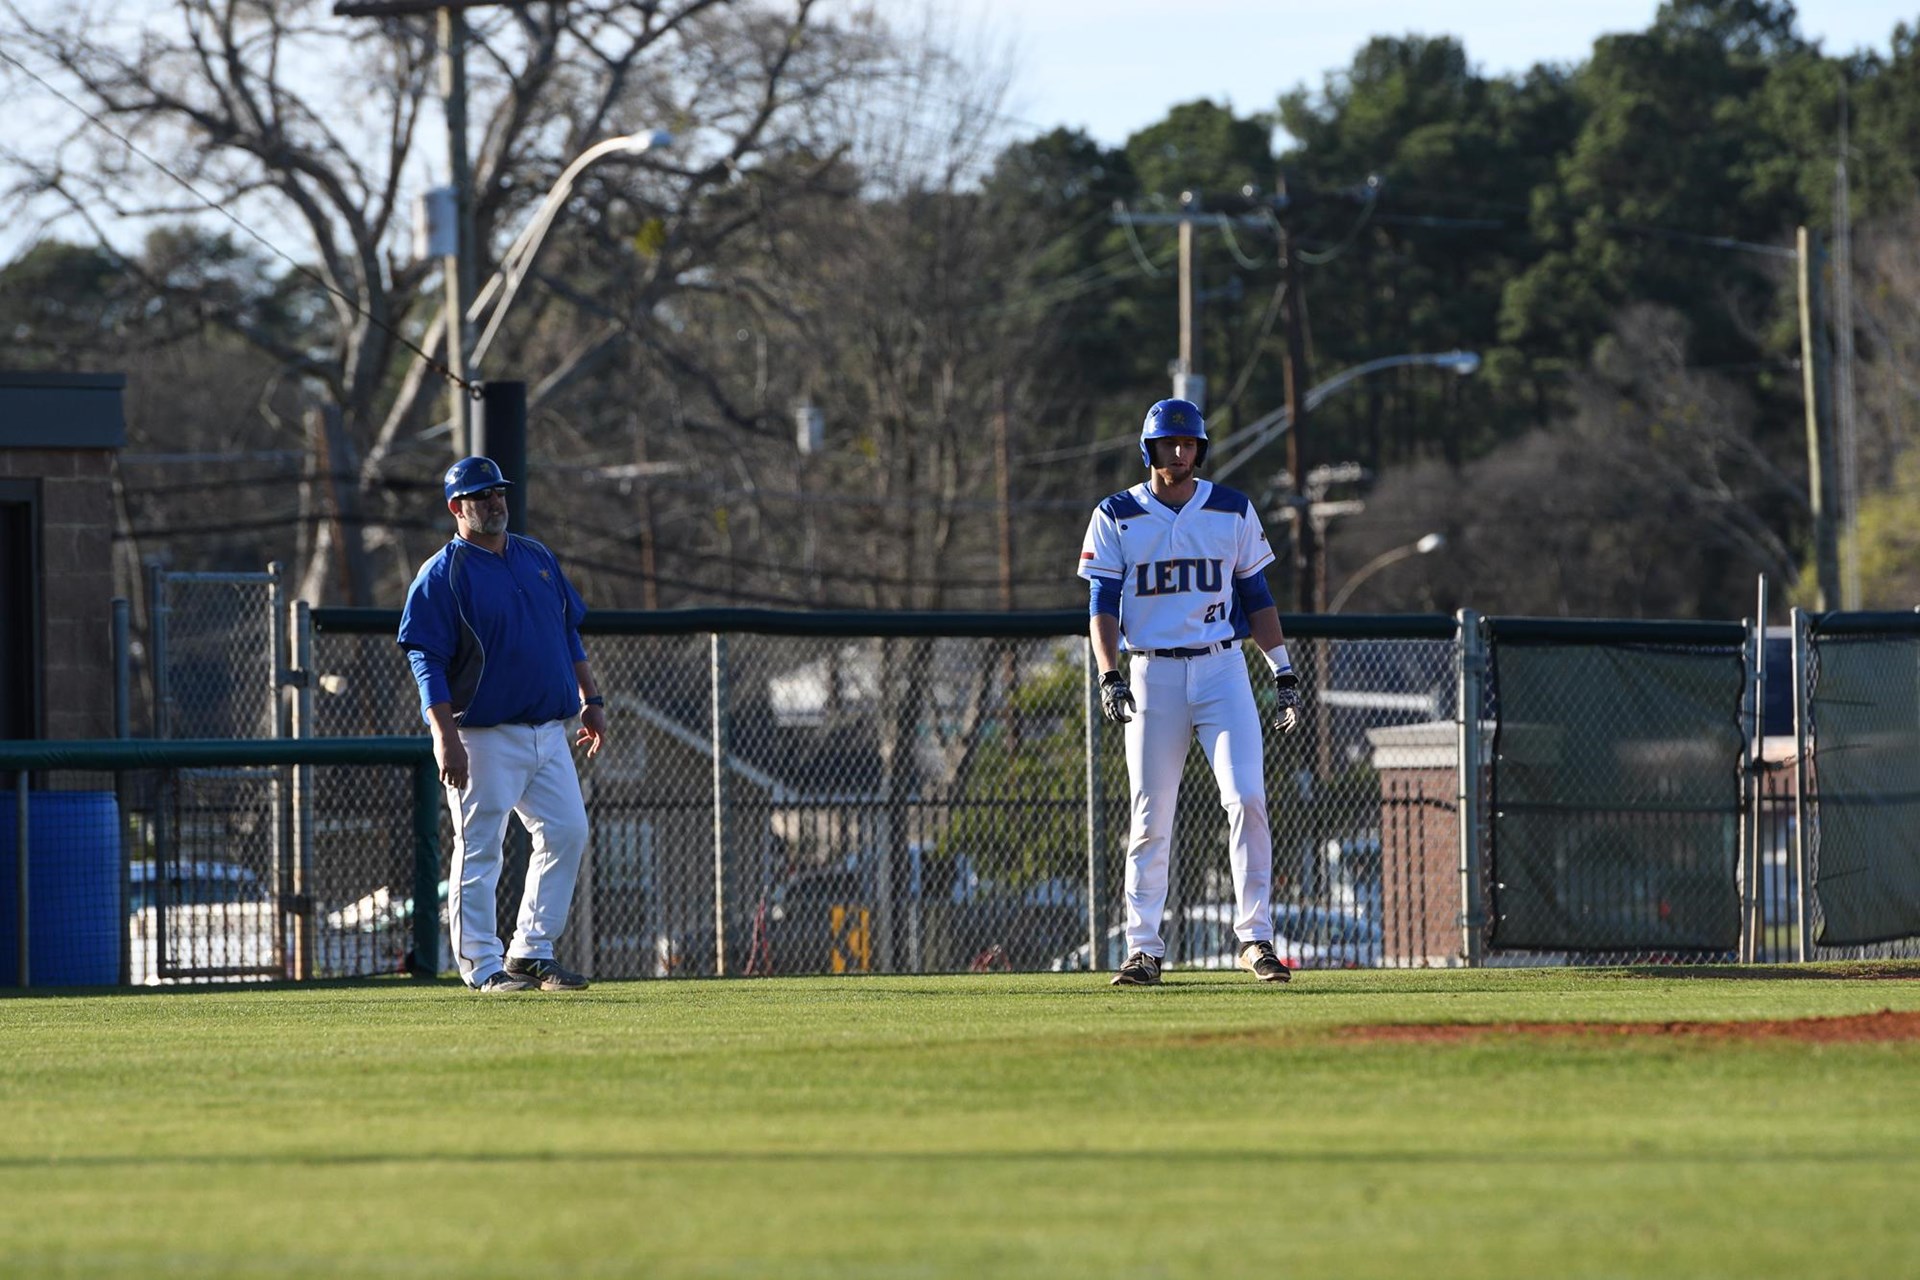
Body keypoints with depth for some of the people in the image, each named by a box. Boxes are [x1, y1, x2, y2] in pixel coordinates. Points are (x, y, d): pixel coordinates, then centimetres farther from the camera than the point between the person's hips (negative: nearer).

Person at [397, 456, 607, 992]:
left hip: (548, 734, 7)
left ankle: (532, 952, 11)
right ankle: (483, 964, 0)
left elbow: (570, 633, 22)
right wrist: (445, 736, -21)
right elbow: (427, 661, -12)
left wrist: (591, 700, 16)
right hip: (485, 736, -7)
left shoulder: (538, 559, 14)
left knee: (567, 833, 2)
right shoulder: (442, 575, -6)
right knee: (479, 849, -4)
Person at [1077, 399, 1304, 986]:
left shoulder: (1233, 511, 8)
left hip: (1222, 671, 1)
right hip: (1152, 675, 0)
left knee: (1247, 798, -13)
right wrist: (1109, 676, -13)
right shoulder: (1117, 517, 4)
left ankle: (1254, 937, -9)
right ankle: (1144, 948, 5)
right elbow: (1104, 606, 1)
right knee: (1150, 818, -1)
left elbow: (1257, 597, 12)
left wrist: (1284, 675, 6)